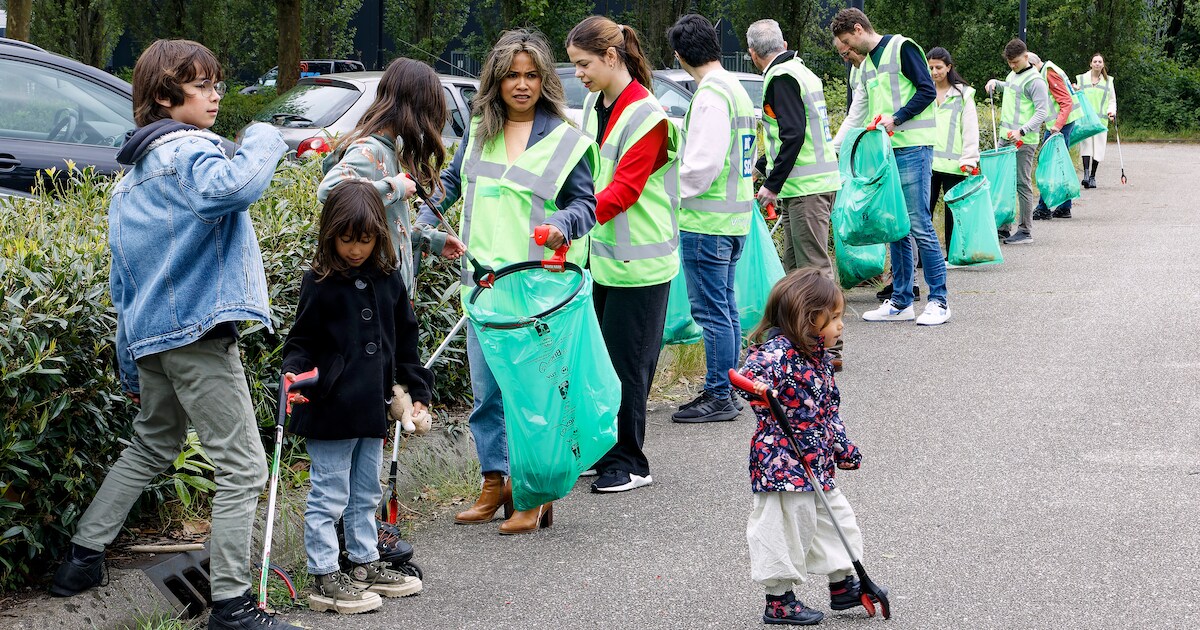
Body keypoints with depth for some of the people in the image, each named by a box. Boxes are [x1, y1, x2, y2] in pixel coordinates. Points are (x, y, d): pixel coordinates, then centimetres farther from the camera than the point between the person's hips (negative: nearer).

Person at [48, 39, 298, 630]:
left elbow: (122, 284, 19)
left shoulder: (131, 176, 17)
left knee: (151, 447, 28)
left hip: (151, 334, 10)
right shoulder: (188, 151, -12)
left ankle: (83, 557, 30)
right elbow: (236, 186, -37)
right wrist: (264, 139, -16)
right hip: (197, 329, -9)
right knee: (243, 466, -4)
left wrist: (132, 368, 23)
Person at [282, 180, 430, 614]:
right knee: (329, 494, -1)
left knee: (366, 493, 17)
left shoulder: (389, 278, 7)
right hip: (330, 410, -6)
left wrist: (418, 392, 15)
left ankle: (366, 565, 29)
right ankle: (324, 579, 5)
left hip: (372, 407, 6)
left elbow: (405, 340, 15)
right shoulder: (320, 283, -7)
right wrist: (295, 374, -21)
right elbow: (301, 341, -3)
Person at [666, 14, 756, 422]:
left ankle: (718, 397, 1)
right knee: (725, 308, 16)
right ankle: (727, 389, 22)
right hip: (735, 217, 10)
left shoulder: (710, 95, -17)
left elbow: (704, 164, -22)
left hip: (706, 221, -10)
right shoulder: (736, 89, 14)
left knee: (712, 312, -4)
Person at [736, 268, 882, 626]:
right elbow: (754, 369, -35)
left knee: (836, 517, 17)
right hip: (783, 460, -10)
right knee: (787, 527, -3)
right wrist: (757, 386, -56)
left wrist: (843, 448, 21)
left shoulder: (820, 358, 13)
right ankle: (779, 601, 9)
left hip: (817, 464, 10)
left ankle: (842, 585, 33)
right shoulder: (778, 350, -16)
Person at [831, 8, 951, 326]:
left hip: (912, 148, -9)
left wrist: (896, 118, -16)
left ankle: (939, 300, -4)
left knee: (918, 223, -9)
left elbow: (928, 90, -12)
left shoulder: (902, 48, -6)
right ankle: (901, 302, 14)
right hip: (887, 151, 9)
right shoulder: (867, 64, 19)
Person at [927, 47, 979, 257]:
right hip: (927, 161, 2)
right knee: (924, 209, -4)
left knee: (953, 210, 3)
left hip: (953, 163, -2)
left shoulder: (963, 94, 5)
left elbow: (970, 129, 2)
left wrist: (969, 159, -8)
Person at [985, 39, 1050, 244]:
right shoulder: (1012, 75, 14)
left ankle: (1025, 231, 1)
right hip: (1005, 137, 8)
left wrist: (1021, 131, -26)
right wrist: (995, 83, 16)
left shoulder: (1035, 81, -12)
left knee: (1022, 184, -4)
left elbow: (1042, 111, -17)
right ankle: (1004, 227, 16)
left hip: (1023, 141, -8)